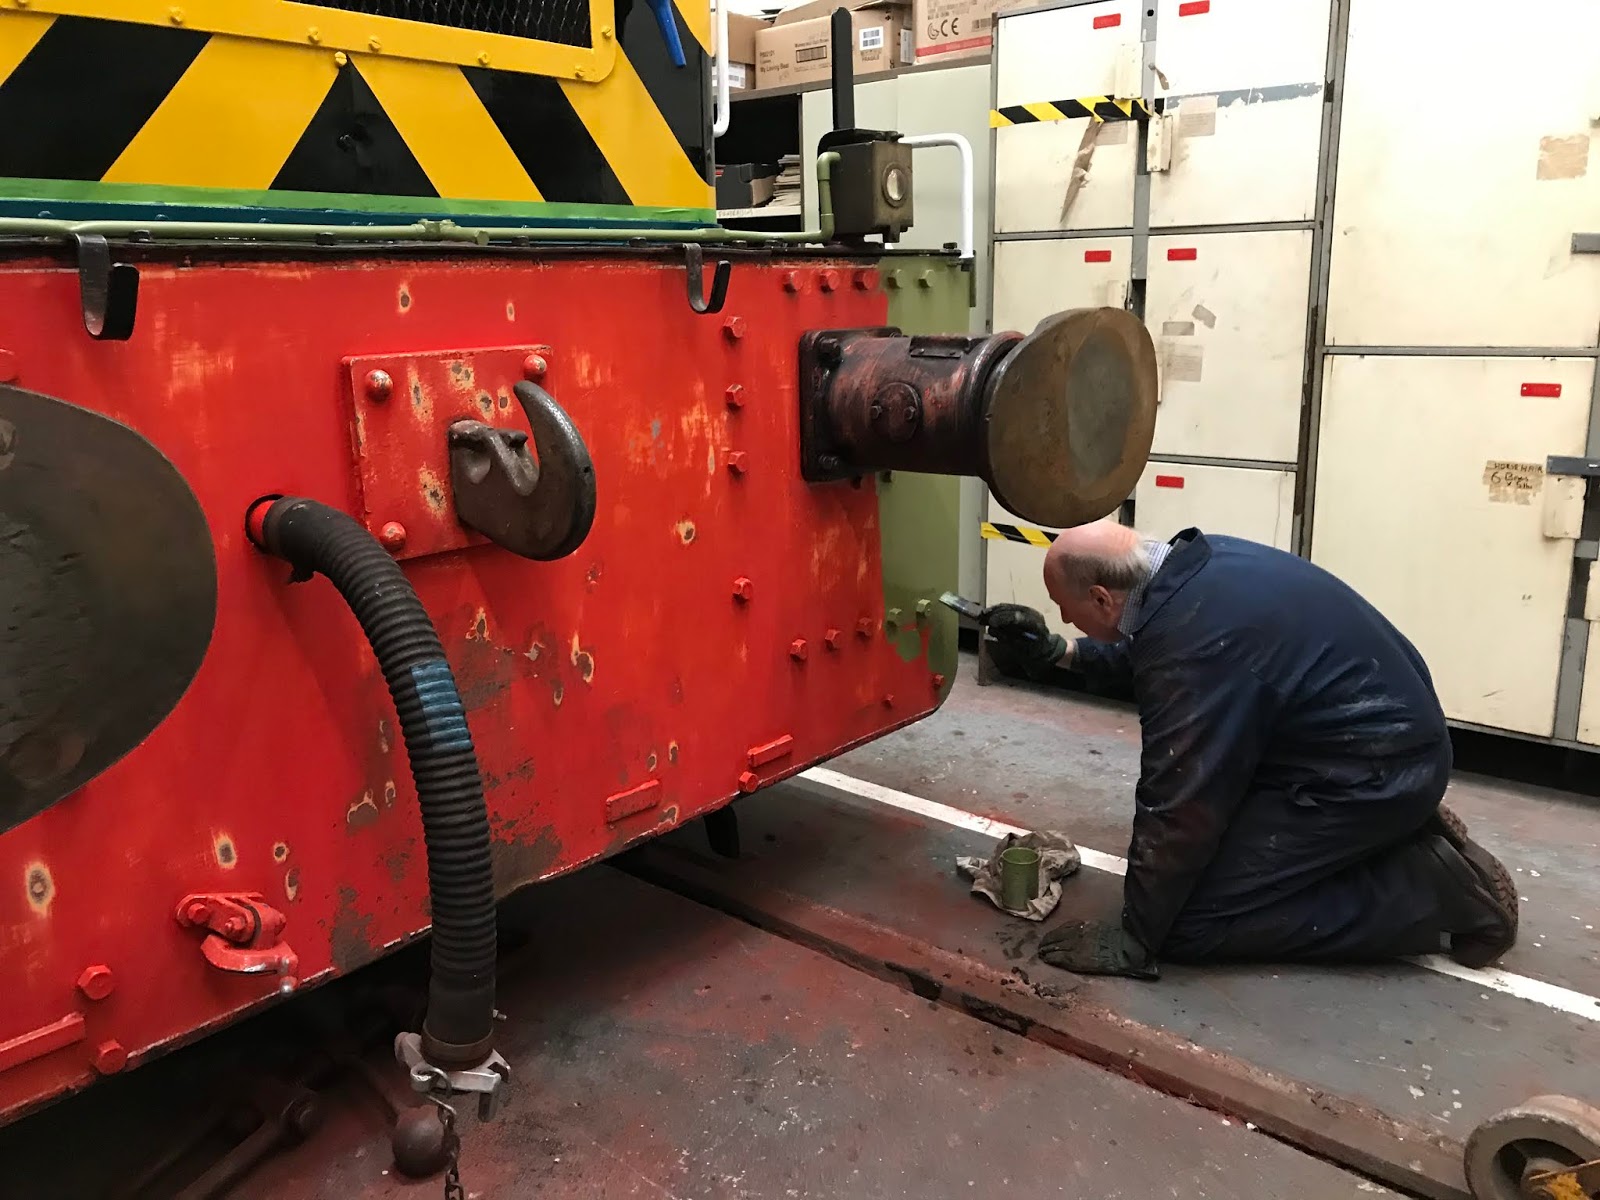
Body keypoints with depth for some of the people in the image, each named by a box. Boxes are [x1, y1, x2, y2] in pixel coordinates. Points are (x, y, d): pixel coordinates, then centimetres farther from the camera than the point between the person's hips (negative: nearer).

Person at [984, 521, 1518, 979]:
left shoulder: (1193, 638, -29)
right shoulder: (1193, 563, -1)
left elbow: (1178, 809, -22)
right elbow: (1141, 655, 22)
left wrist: (1133, 938, -10)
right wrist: (1057, 651, 12)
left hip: (1371, 774, -10)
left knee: (1189, 921, -10)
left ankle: (1429, 887, -5)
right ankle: (1399, 842, 14)